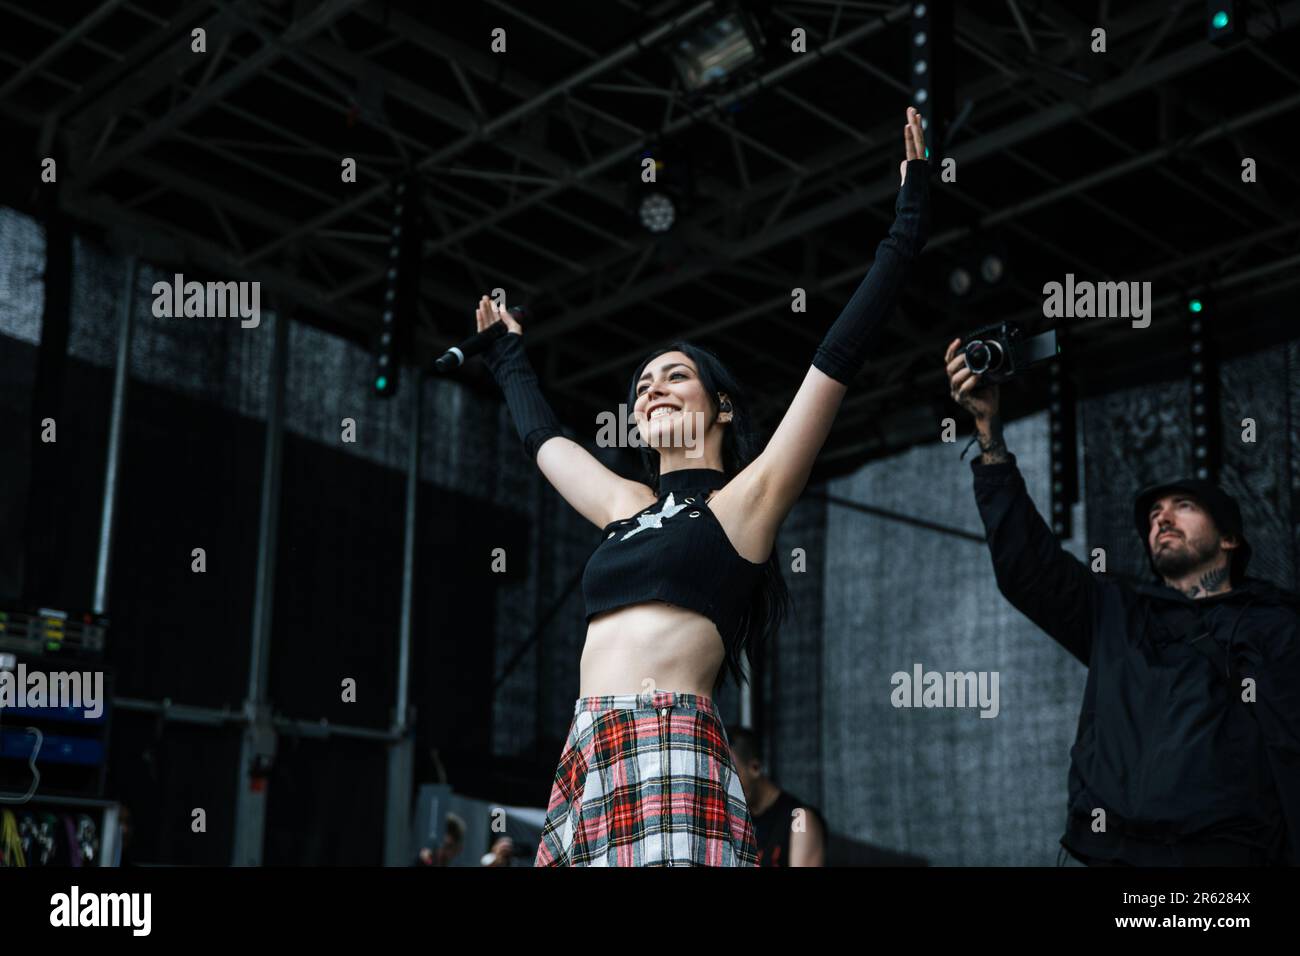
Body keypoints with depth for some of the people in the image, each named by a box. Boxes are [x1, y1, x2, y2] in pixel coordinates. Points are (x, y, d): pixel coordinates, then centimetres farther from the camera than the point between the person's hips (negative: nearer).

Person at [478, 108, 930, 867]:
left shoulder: (746, 500, 8)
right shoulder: (628, 510, 24)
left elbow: (840, 356, 3)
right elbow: (543, 435, 42)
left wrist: (909, 224, 4)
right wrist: (509, 355, 56)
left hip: (672, 760, -6)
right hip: (589, 763, 6)